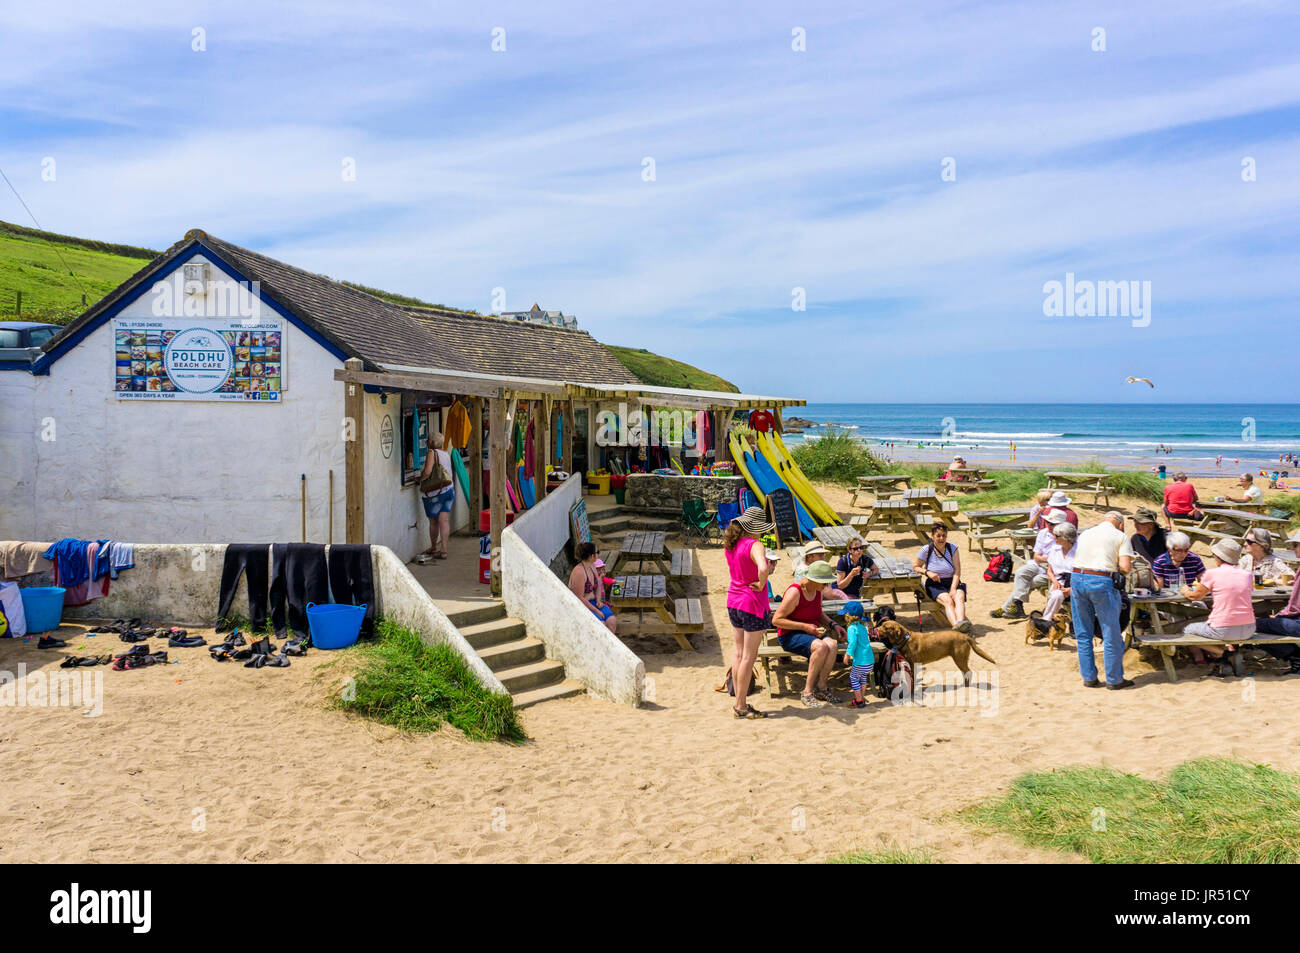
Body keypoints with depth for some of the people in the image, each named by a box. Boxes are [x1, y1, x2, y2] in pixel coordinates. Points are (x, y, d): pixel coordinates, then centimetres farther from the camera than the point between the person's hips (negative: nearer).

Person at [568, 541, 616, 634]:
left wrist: (598, 600, 1)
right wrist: (597, 611, -19)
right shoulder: (579, 572, -23)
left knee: (612, 621, -14)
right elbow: (579, 598, -23)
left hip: (592, 602, 8)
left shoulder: (592, 566, 5)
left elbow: (598, 586, 19)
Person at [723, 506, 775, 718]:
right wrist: (761, 584, -21)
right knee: (749, 656, 1)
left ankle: (739, 702, 24)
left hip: (733, 602, 8)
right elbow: (763, 569, -38)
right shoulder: (755, 546, -20)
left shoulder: (730, 544, 4)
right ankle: (741, 706, 8)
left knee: (739, 653, 16)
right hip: (752, 605, -8)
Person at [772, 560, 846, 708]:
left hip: (812, 633, 7)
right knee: (821, 647, -34)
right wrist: (804, 626, -21)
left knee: (833, 644, -25)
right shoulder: (794, 592, -18)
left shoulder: (817, 590, 7)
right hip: (790, 636, -7)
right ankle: (807, 692, -24)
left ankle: (821, 687, -14)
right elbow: (776, 620, -18)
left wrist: (833, 625, 7)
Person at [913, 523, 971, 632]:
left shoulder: (953, 548, 2)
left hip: (952, 582, 2)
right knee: (947, 600, -32)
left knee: (959, 597, -31)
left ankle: (961, 622, -58)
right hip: (935, 585, -2)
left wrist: (953, 588, -17)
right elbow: (915, 567, 8)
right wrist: (927, 572, -12)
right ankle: (956, 626, -56)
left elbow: (957, 571, -3)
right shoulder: (926, 550, -2)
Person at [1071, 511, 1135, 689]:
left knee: (1083, 634, 13)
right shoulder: (1120, 536, 7)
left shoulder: (1084, 534, 21)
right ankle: (1114, 679, 14)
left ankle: (1089, 677, 17)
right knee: (1111, 635, 8)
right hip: (1101, 582, -4)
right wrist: (1116, 566, 17)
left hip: (1076, 578, 5)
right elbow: (1125, 567, -4)